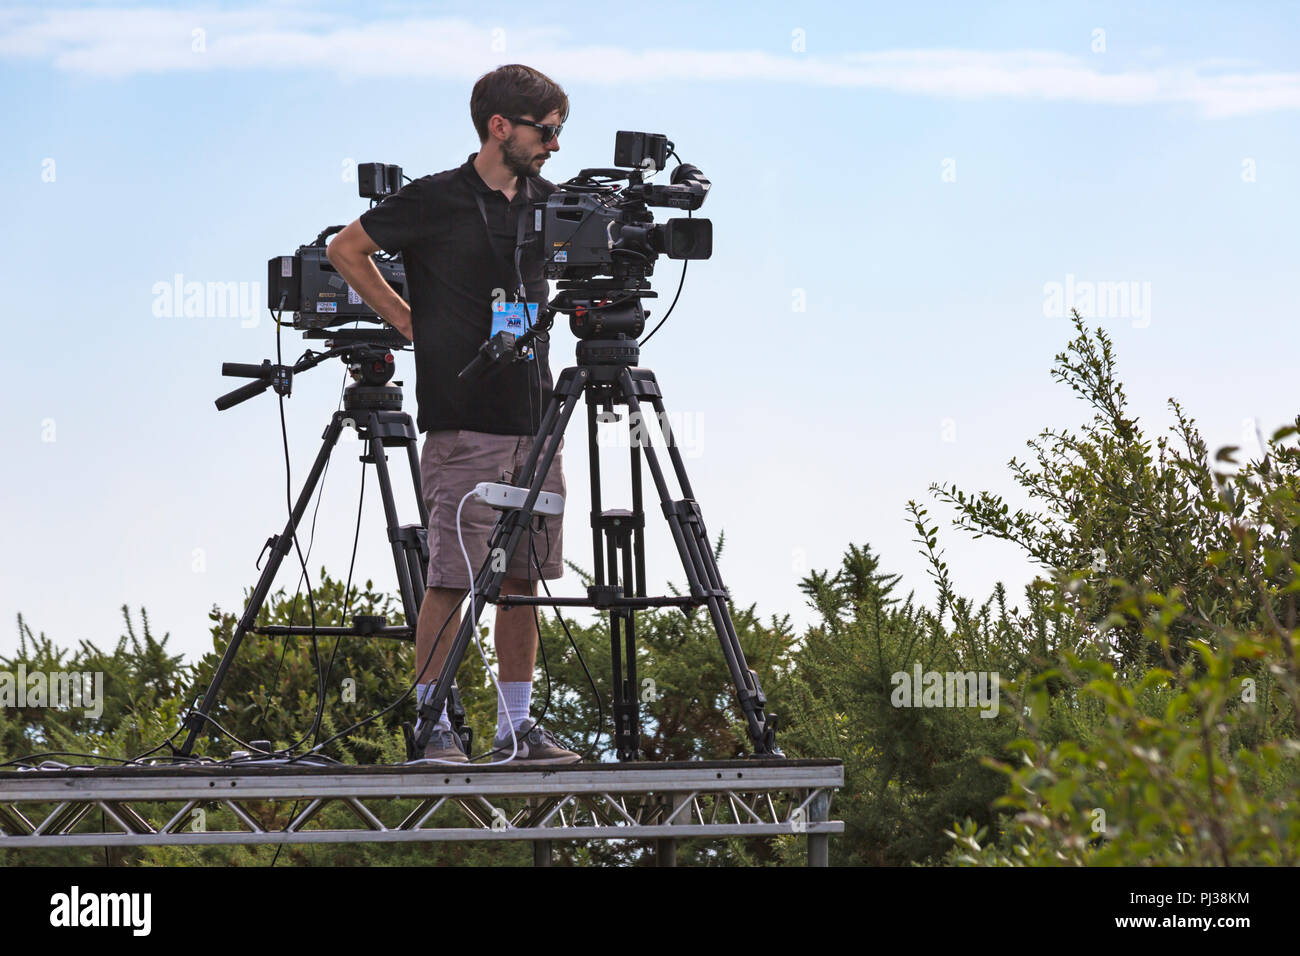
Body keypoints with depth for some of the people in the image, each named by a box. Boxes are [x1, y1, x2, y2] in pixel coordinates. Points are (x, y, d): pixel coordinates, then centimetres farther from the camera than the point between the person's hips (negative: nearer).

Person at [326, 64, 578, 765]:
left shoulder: (547, 203, 10)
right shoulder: (435, 200, -6)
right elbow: (347, 249, 4)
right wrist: (406, 320, 2)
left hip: (534, 419, 6)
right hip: (463, 423, -6)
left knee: (523, 578, 6)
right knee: (451, 578, -7)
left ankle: (517, 726, 11)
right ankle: (433, 726, -2)